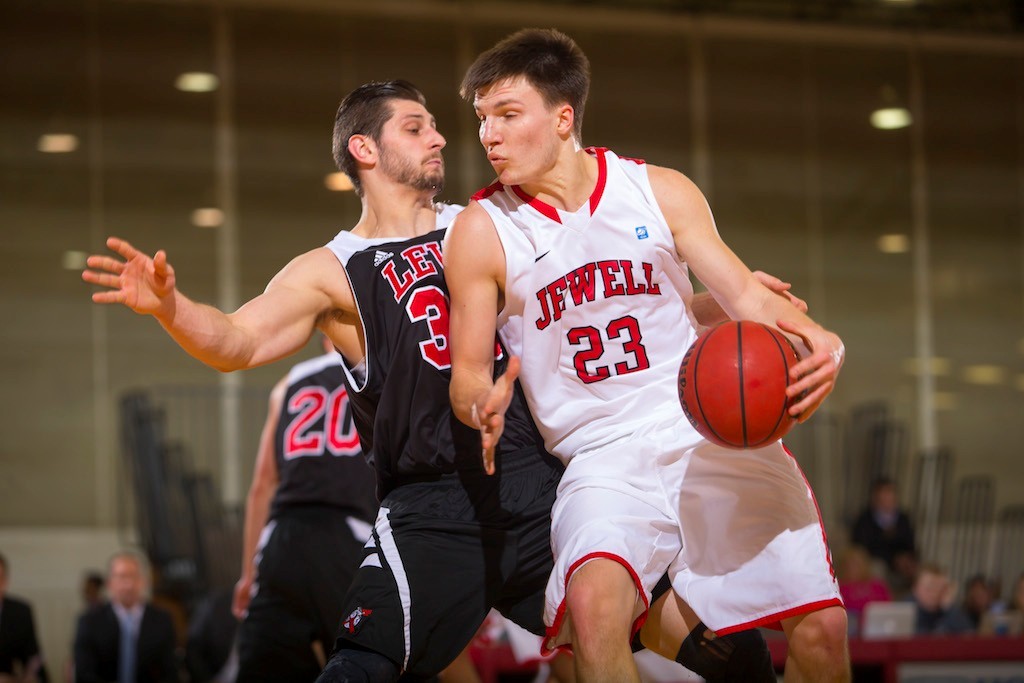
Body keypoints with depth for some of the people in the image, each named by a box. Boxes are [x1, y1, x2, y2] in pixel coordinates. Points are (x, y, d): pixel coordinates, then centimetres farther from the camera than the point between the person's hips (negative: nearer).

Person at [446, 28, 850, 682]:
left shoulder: (661, 192, 4)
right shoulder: (482, 231, 0)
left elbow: (743, 295, 5)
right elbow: (469, 372, 5)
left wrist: (811, 336, -17)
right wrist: (483, 405, -20)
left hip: (717, 434, 2)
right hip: (604, 456, -2)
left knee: (822, 627, -7)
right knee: (594, 604, -33)